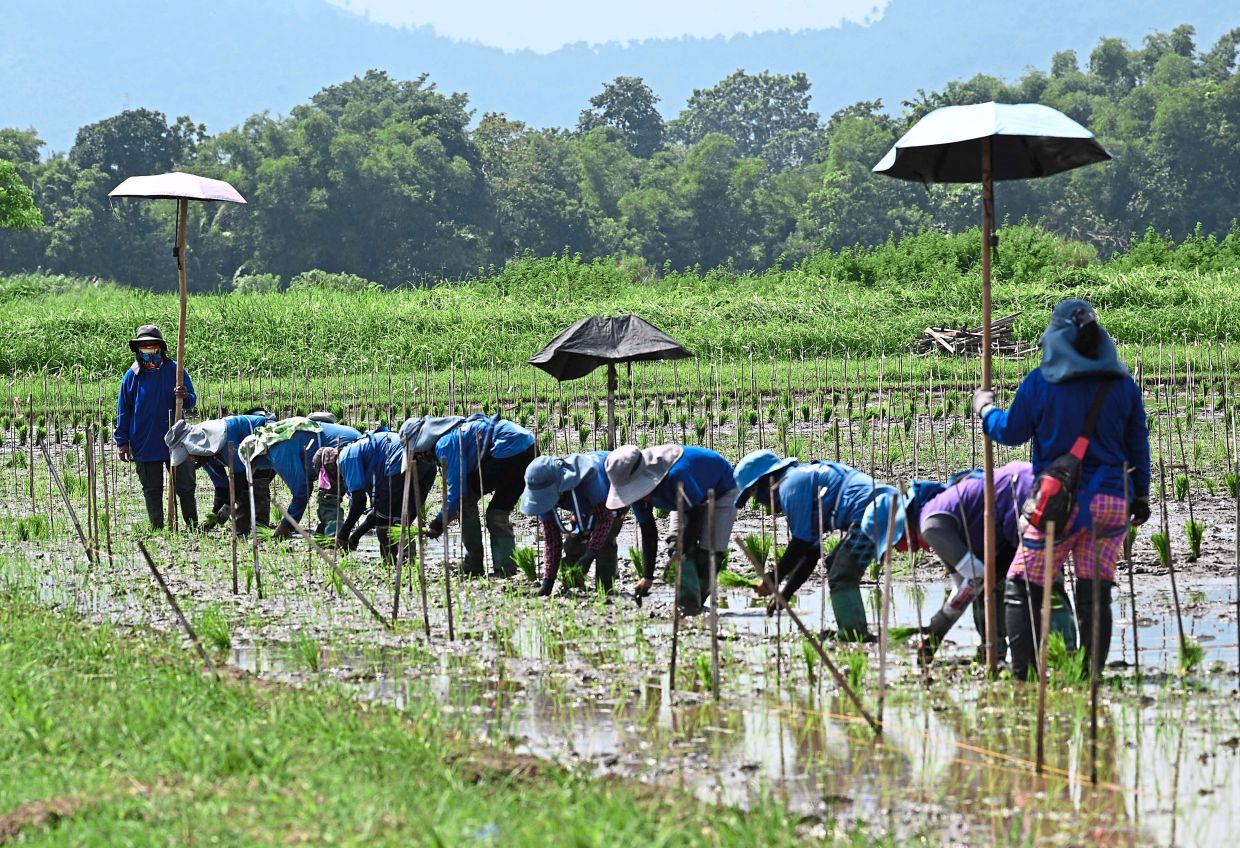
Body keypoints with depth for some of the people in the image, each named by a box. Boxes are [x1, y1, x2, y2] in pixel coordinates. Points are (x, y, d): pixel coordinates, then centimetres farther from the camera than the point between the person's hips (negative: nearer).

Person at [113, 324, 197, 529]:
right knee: (152, 491, 9)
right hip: (144, 446, 0)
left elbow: (192, 401, 6)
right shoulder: (132, 376, 1)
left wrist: (185, 397, -20)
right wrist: (122, 442, 2)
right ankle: (157, 531, 15)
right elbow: (123, 411, 6)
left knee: (185, 487, 5)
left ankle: (193, 528, 15)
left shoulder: (175, 371, 0)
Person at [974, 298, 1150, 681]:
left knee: (1022, 588, 6)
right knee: (1095, 593, 7)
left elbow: (1011, 432, 6)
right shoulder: (1122, 384, 6)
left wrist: (985, 408, 25)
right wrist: (1141, 496, 21)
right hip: (1112, 501, 3)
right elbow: (1138, 444, 12)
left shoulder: (1040, 382, -5)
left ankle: (1021, 677, -3)